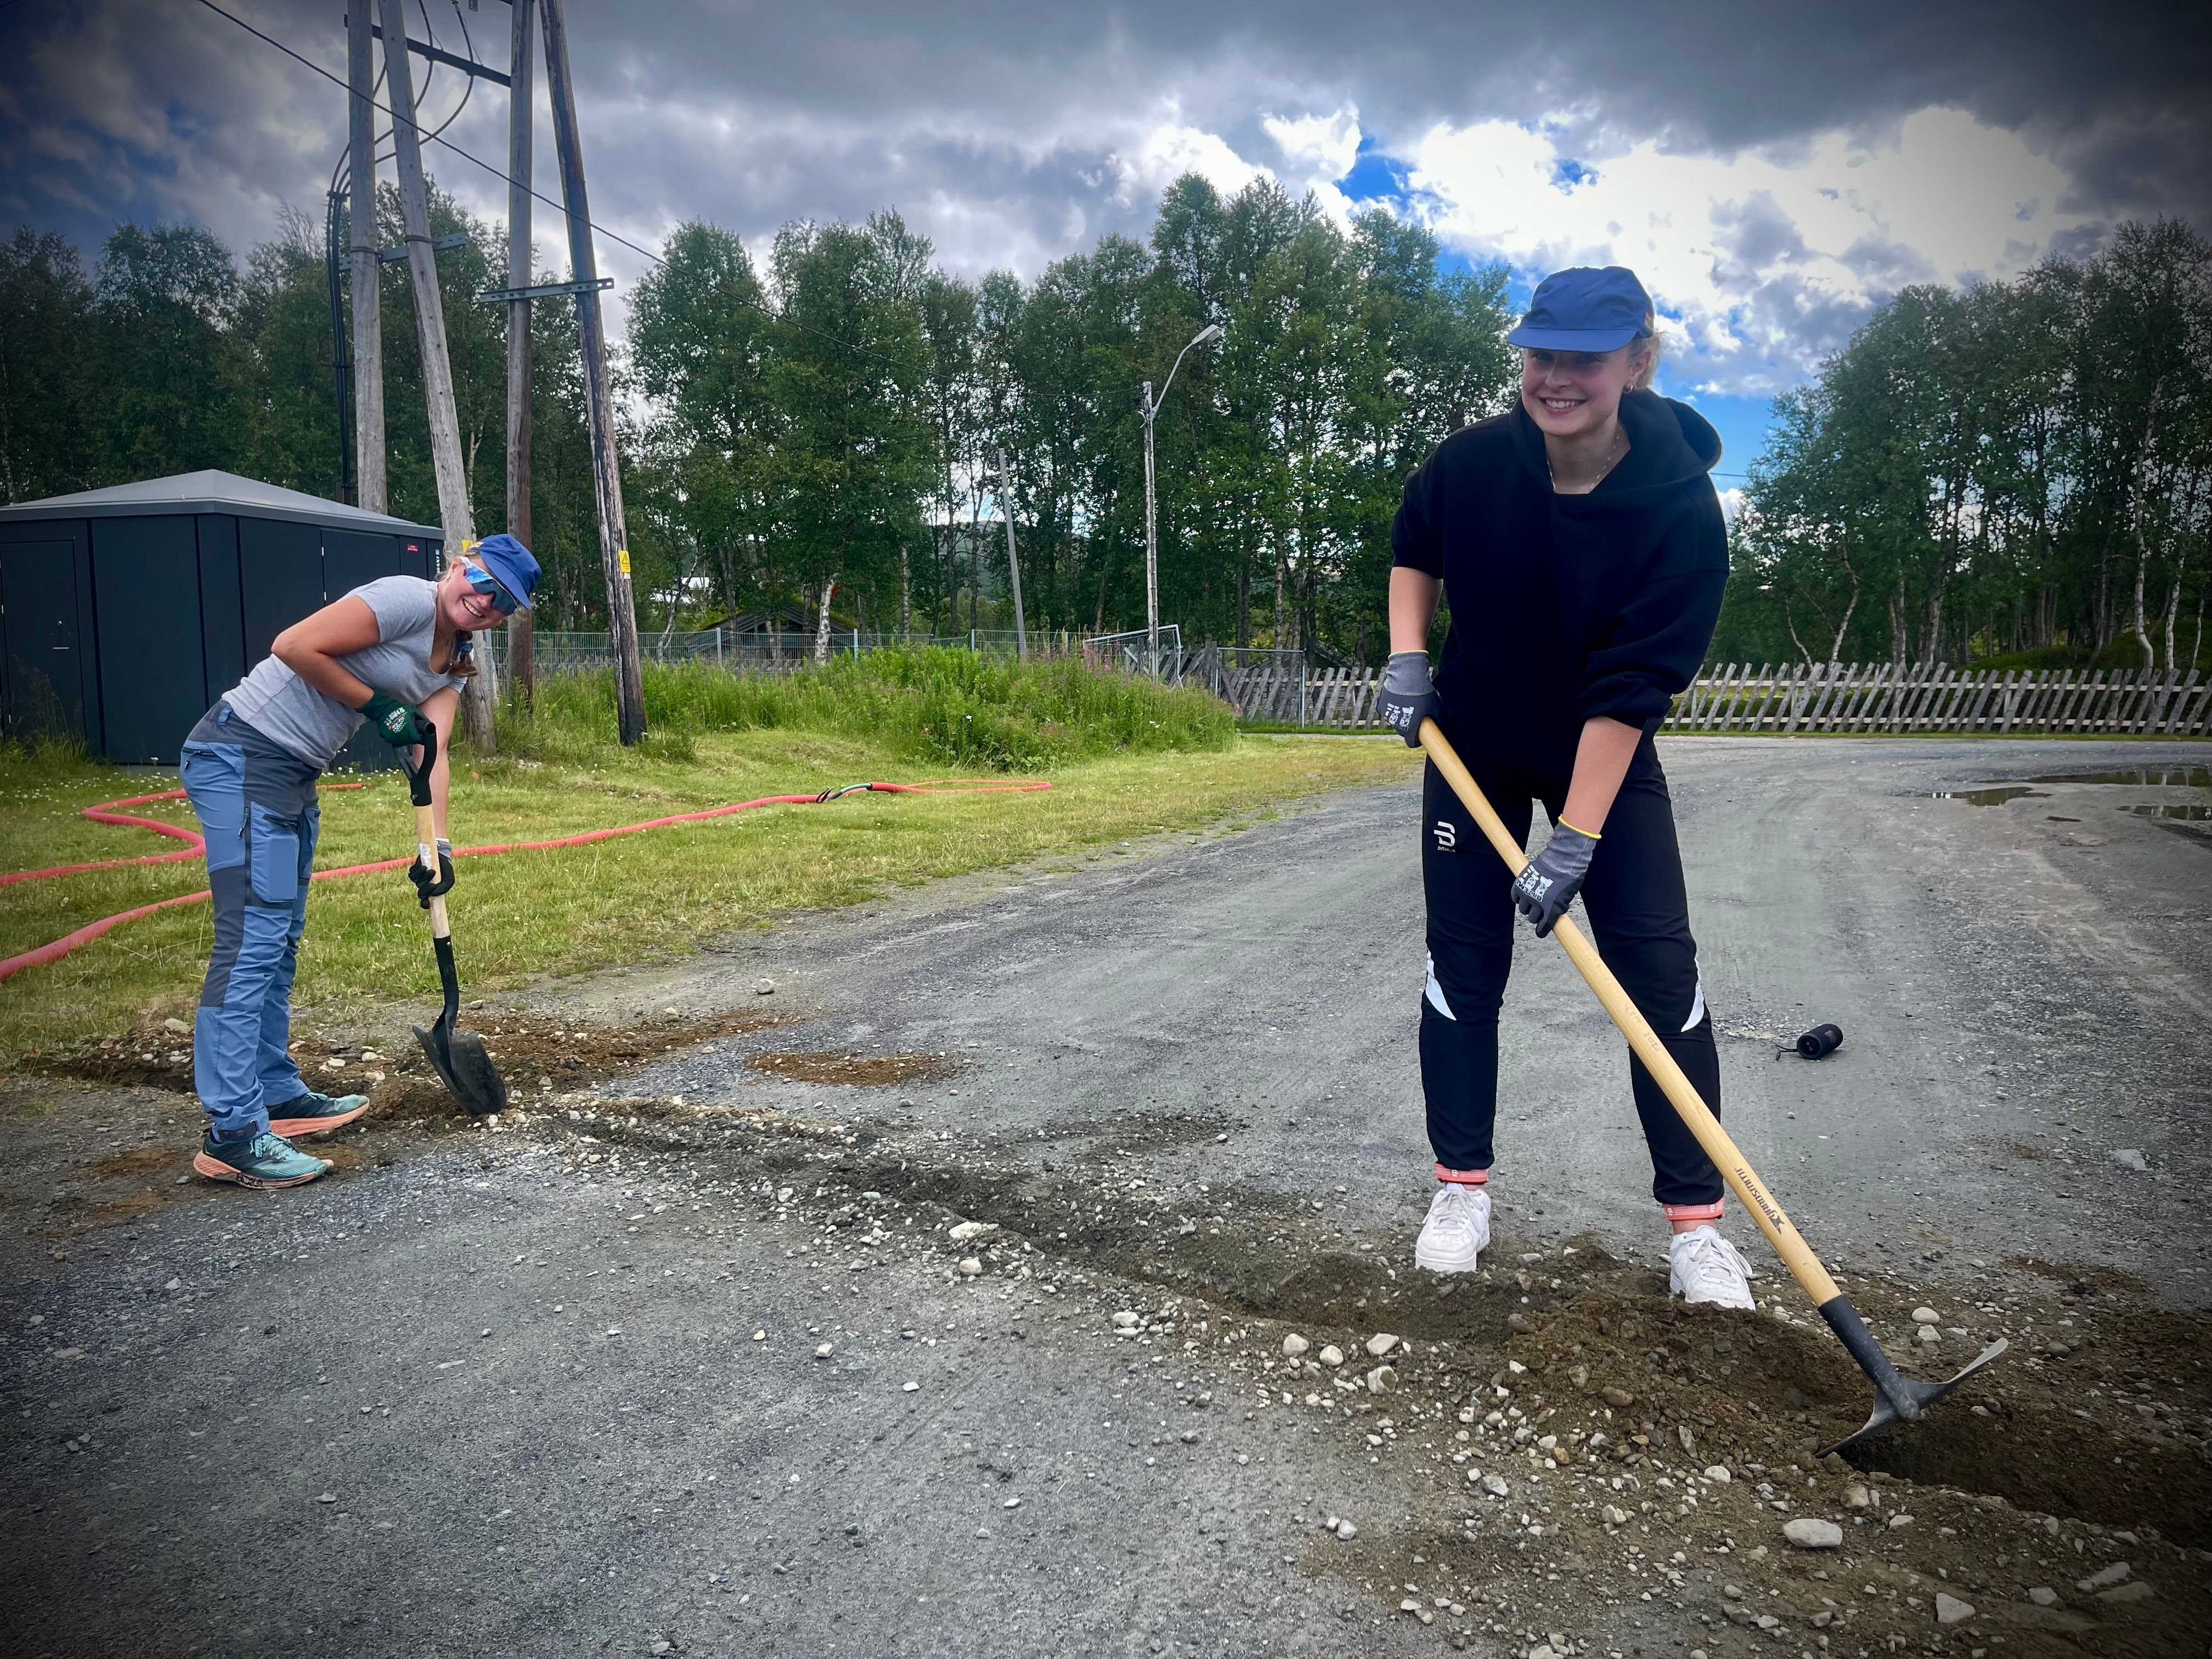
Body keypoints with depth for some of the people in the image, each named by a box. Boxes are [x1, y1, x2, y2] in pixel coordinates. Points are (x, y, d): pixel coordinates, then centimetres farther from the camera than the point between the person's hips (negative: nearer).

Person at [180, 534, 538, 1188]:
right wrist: (376, 704, -14)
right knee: (251, 938, -12)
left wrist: (438, 846, -11)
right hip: (240, 757, -10)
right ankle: (231, 1135, -11)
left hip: (294, 777, 10)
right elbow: (294, 646, -20)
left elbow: (430, 753, 1)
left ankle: (277, 1096, 30)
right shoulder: (408, 600, -15)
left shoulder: (455, 664, 11)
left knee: (281, 940, 17)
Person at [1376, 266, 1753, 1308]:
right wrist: (1407, 656, -10)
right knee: (1462, 966, 2)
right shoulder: (1473, 461, -16)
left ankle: (1695, 1219, 7)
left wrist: (1574, 843, -29)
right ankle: (1461, 1187, 17)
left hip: (1607, 761, -2)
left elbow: (1627, 690, -28)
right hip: (1474, 745, 2)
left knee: (1660, 970, -7)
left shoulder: (1681, 506, -24)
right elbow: (1414, 552, 6)